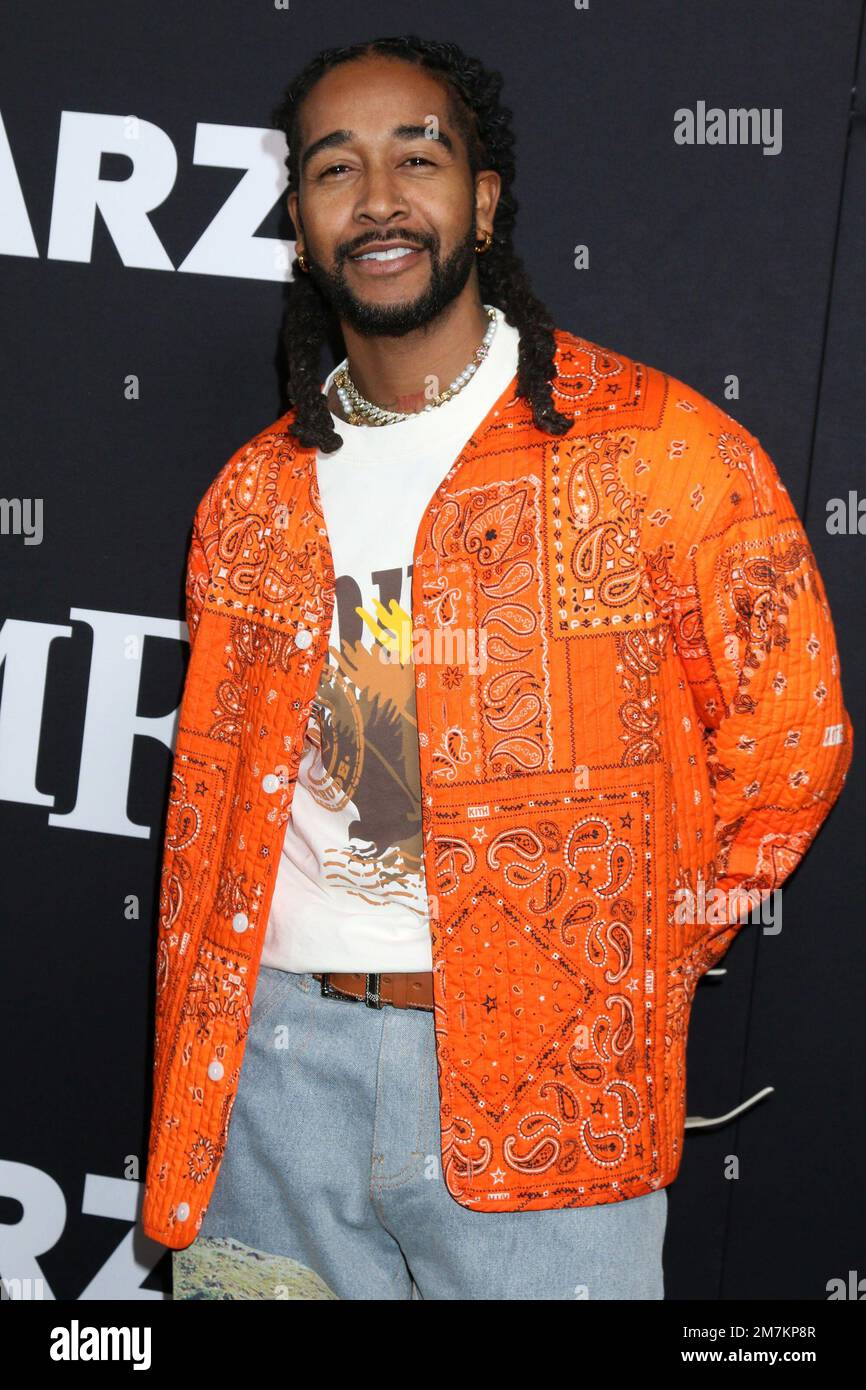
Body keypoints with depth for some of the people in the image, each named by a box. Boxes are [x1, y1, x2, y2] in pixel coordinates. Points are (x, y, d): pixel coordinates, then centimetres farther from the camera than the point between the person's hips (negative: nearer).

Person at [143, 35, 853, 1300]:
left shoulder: (659, 448, -7)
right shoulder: (255, 496, 8)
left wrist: (615, 970, 0)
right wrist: (185, 1107, 11)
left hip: (537, 1096, -3)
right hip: (277, 1064, 4)